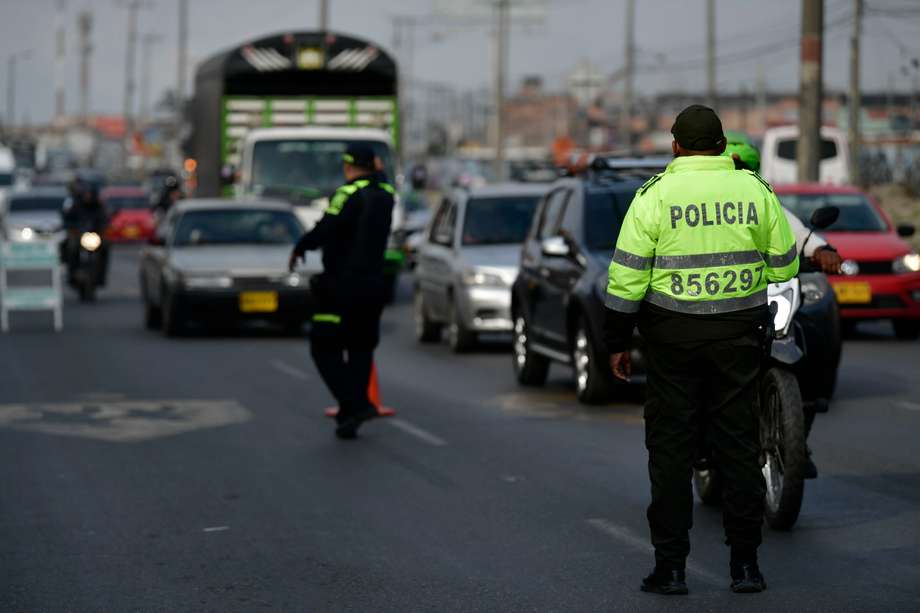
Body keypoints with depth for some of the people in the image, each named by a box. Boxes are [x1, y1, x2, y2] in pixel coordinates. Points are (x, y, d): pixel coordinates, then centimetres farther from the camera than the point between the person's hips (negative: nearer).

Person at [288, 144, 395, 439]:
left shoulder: (349, 194, -15)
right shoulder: (384, 194, 7)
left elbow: (325, 229, -21)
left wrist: (300, 248, -8)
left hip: (342, 284, -7)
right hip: (373, 283, 7)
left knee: (325, 348, 0)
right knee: (360, 349, 13)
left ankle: (355, 404, -16)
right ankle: (350, 418, 13)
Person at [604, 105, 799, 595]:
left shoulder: (655, 195, -6)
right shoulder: (755, 191, 1)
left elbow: (626, 276, -7)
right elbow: (785, 266, 7)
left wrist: (617, 342, 1)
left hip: (672, 334, -2)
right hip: (741, 333, 2)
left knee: (671, 448, 4)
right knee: (739, 444, 9)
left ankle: (671, 567, 5)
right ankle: (745, 564, 11)